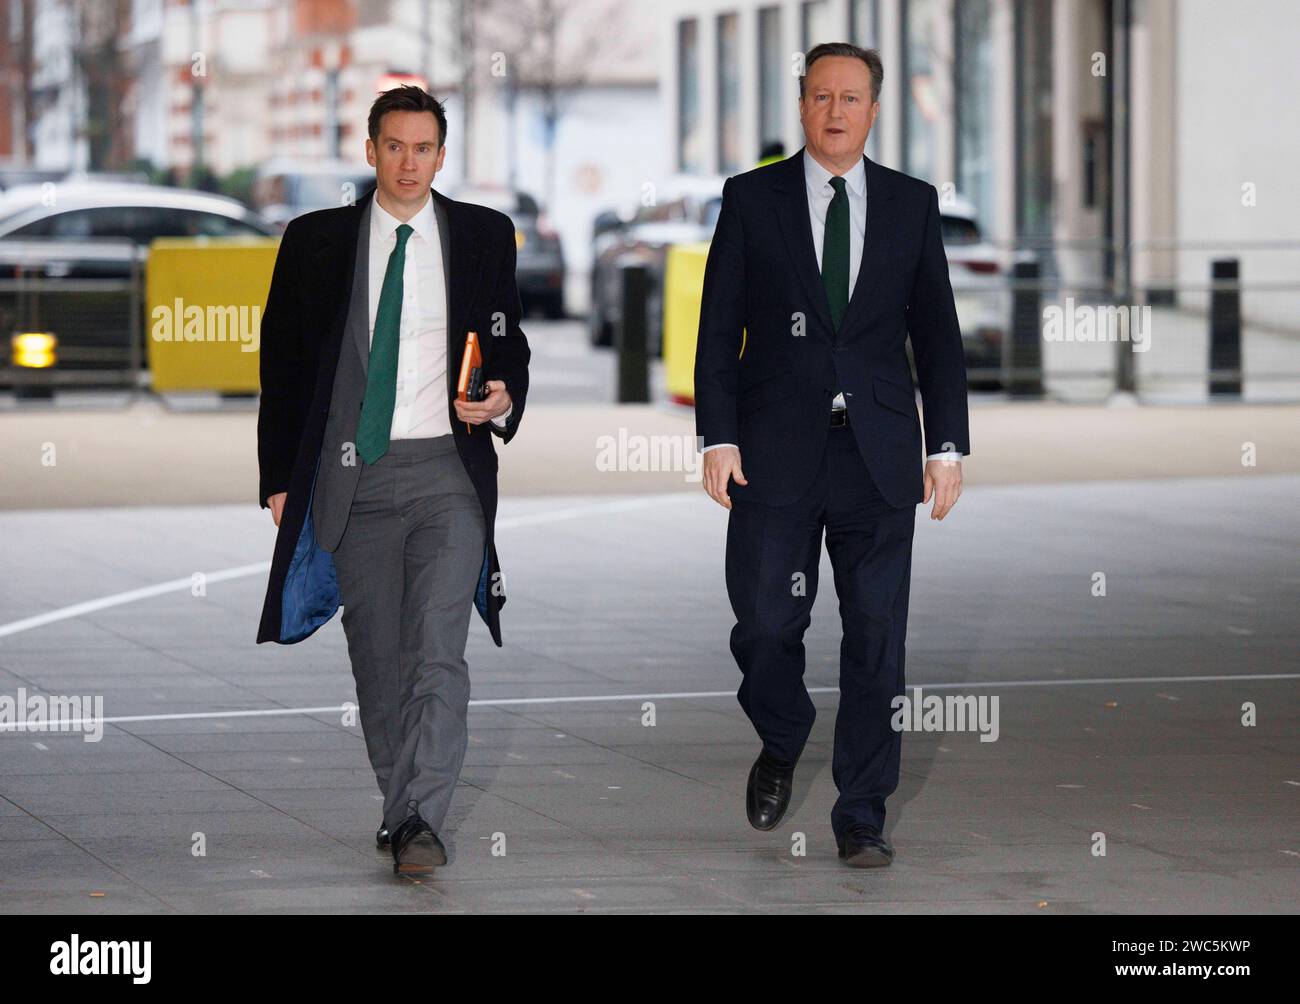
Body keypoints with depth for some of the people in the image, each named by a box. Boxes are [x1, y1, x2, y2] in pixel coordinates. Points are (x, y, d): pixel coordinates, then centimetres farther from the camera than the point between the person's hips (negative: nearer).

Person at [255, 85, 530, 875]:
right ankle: (401, 807, 19)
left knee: (438, 650, -14)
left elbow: (509, 344, 14)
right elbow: (283, 364, 9)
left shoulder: (484, 236, 6)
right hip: (352, 475, 2)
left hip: (448, 469, -2)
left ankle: (422, 823, -19)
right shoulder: (315, 241, 6)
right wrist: (280, 477, 4)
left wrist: (504, 400, -9)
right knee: (377, 656, 7)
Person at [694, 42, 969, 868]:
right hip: (776, 448, -1)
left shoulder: (913, 204, 9)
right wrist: (718, 436, -6)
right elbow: (719, 328, 3)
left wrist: (948, 445, 1)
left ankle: (863, 815, 8)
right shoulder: (752, 198, 5)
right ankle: (782, 745, 28)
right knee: (765, 622, -3)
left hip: (879, 454, 1)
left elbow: (937, 331, 9)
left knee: (877, 636, 0)